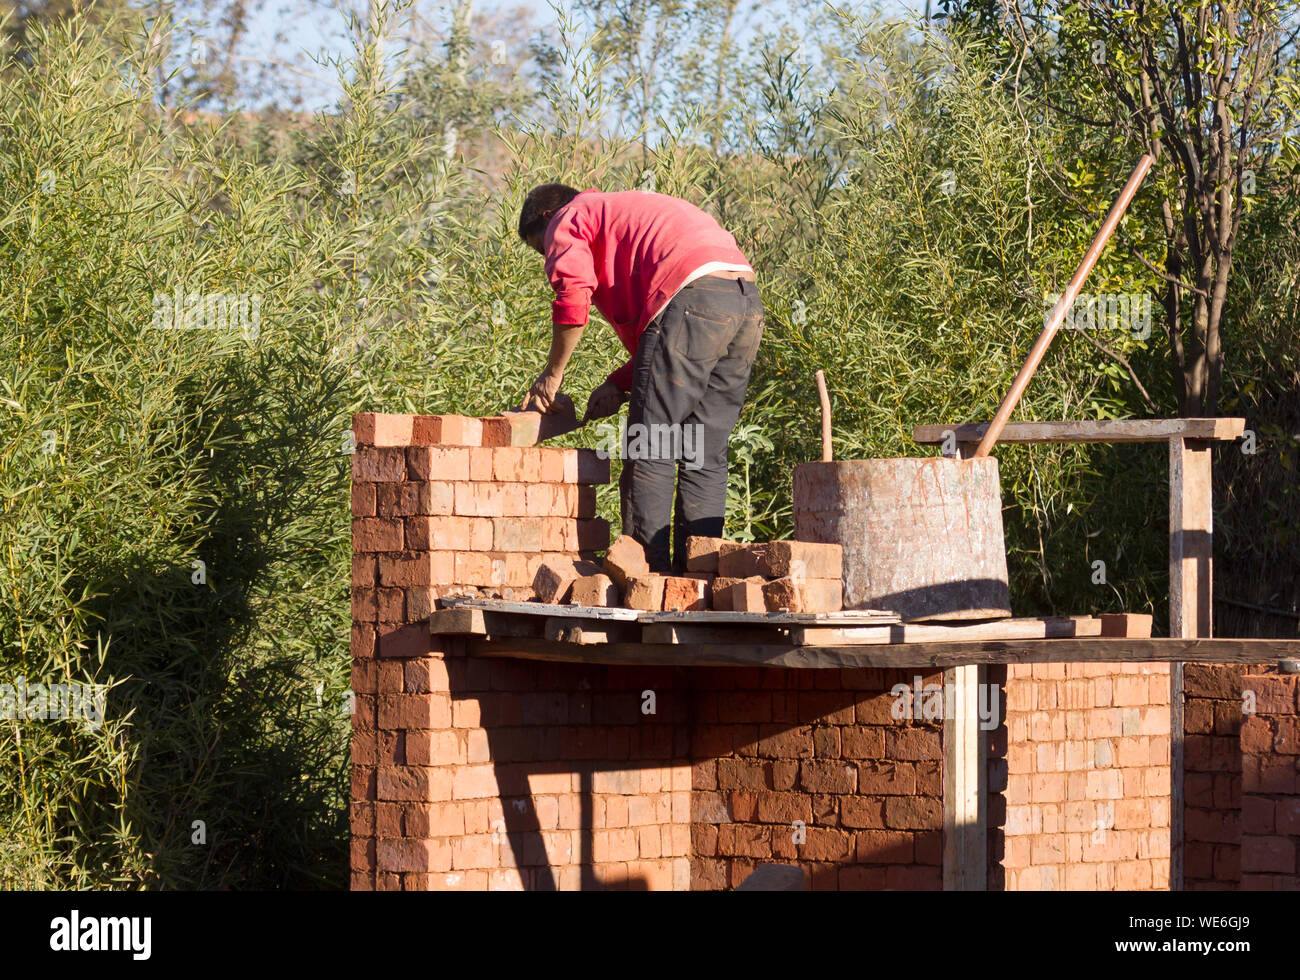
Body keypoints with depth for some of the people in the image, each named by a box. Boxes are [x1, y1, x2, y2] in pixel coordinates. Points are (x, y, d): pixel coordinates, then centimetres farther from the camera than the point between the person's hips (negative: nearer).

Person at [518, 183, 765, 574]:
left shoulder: (567, 219, 17)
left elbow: (573, 296, -4)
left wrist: (552, 374, 8)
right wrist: (620, 384, 28)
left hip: (692, 299, -8)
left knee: (648, 449, -3)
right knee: (704, 455, 10)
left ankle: (647, 570, -6)